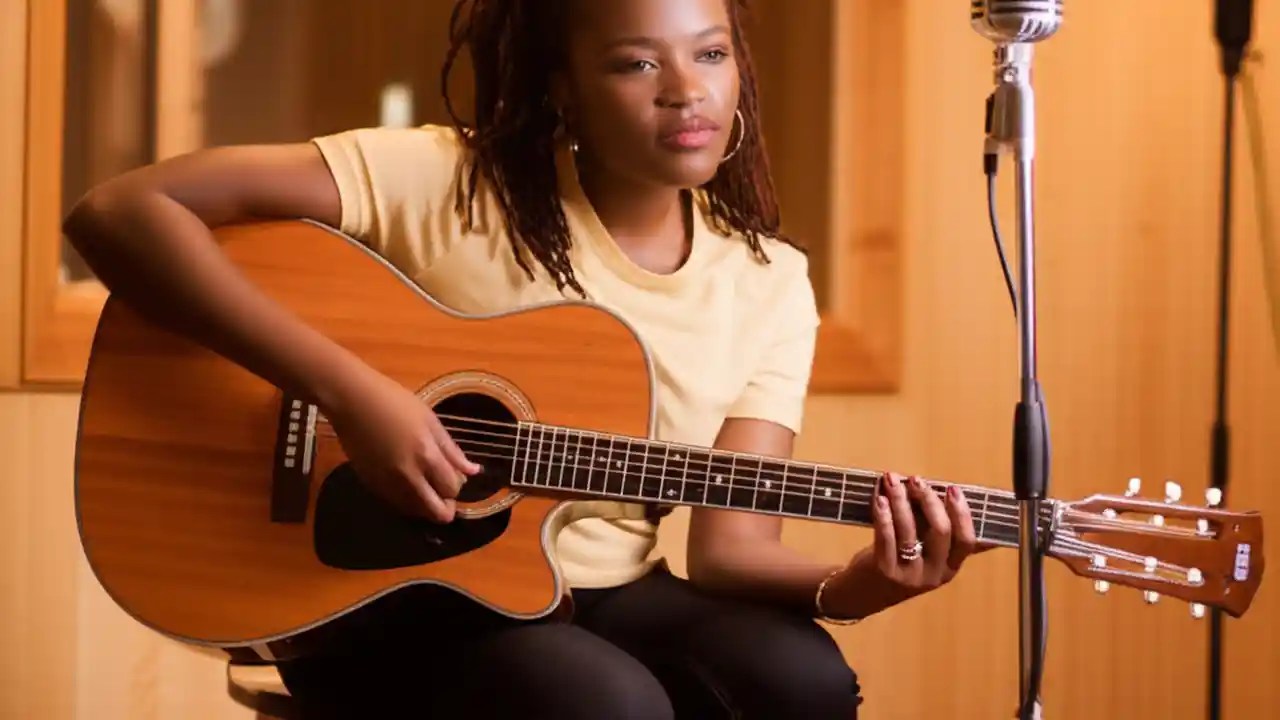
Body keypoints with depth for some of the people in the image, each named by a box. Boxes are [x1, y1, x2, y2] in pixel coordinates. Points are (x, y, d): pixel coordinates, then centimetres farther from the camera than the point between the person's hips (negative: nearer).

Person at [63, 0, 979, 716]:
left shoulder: (767, 283, 0)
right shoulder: (449, 182, -14)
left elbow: (728, 543, -4)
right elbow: (119, 212, -20)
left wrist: (847, 586, -27)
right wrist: (351, 390, -29)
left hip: (603, 598, 4)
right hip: (393, 600, -3)